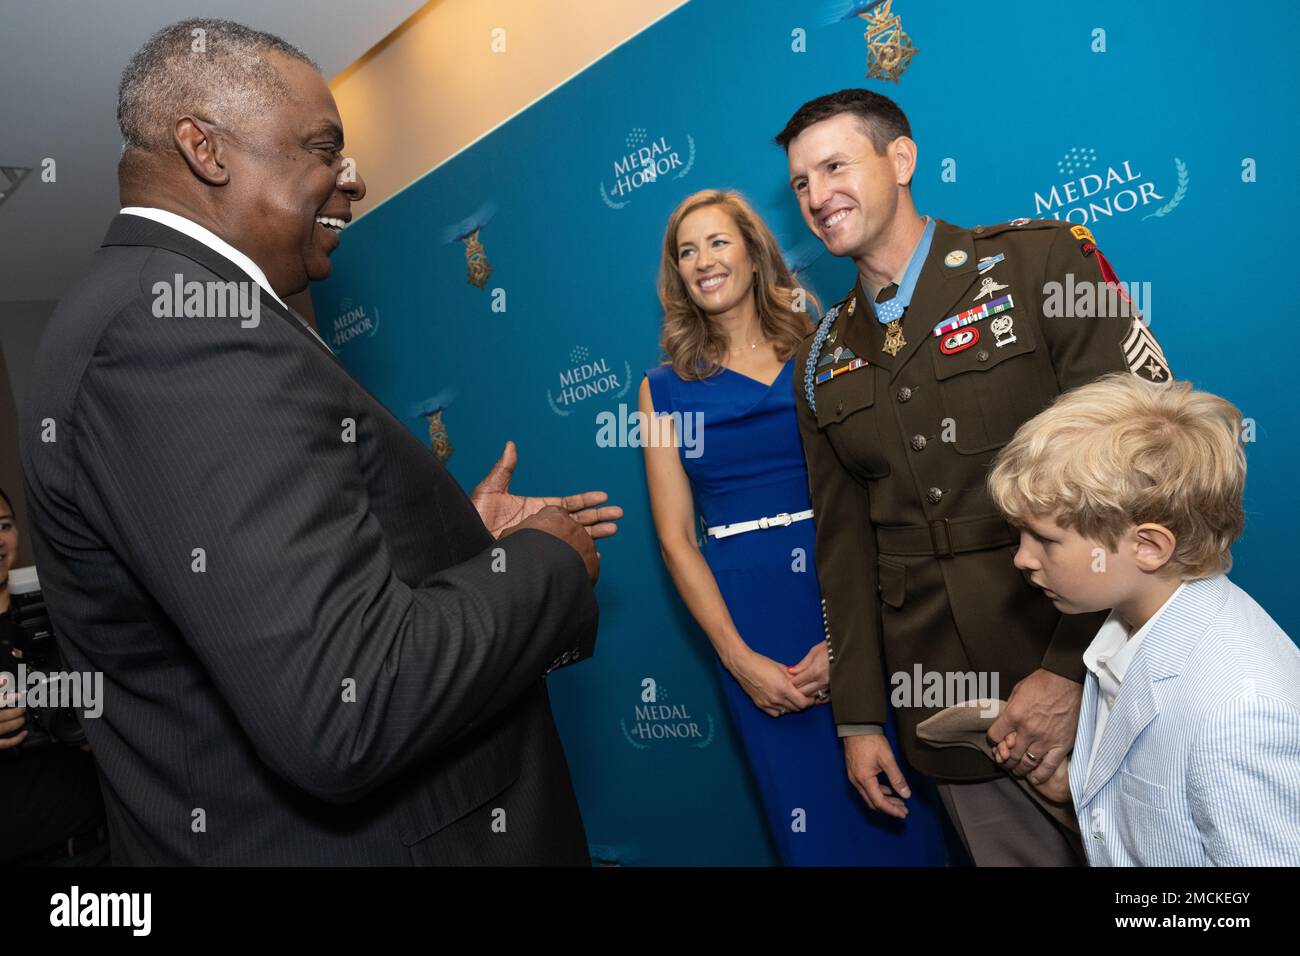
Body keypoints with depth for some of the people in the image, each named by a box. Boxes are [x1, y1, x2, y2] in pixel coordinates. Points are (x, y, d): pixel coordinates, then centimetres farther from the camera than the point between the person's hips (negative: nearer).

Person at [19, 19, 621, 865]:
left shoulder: (154, 309, 7)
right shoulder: (187, 321, -24)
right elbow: (347, 712, -32)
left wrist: (462, 534, 8)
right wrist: (547, 564, -17)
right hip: (346, 836, -9)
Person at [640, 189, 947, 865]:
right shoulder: (665, 389, 5)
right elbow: (676, 538, 1)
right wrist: (738, 657, -6)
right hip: (747, 619, 1)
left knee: (893, 810, 8)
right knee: (810, 821, 10)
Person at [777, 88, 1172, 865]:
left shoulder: (1040, 261, -5)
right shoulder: (823, 362, 8)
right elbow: (845, 545, 9)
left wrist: (1072, 667, -17)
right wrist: (859, 716, 8)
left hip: (1090, 682, -3)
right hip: (945, 706, 4)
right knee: (1009, 853, 14)